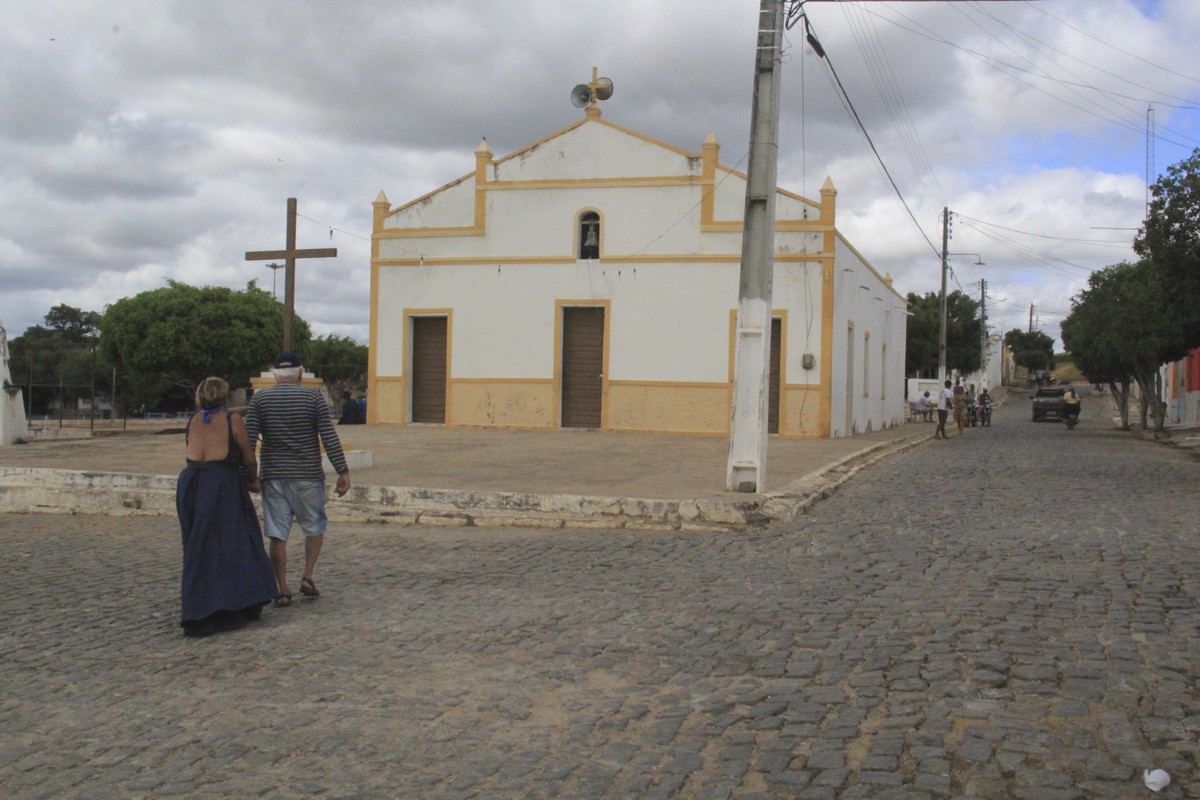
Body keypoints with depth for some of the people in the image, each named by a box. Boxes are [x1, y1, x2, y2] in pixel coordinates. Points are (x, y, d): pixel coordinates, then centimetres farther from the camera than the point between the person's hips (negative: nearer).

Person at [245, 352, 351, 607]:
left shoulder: (260, 398, 2)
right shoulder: (313, 397, -4)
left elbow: (249, 438, -3)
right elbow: (329, 437, -8)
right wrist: (343, 471, -5)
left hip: (273, 476, 2)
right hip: (307, 475, -1)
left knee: (277, 533, 5)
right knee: (315, 526, 16)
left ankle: (282, 590, 7)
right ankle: (308, 576, 5)